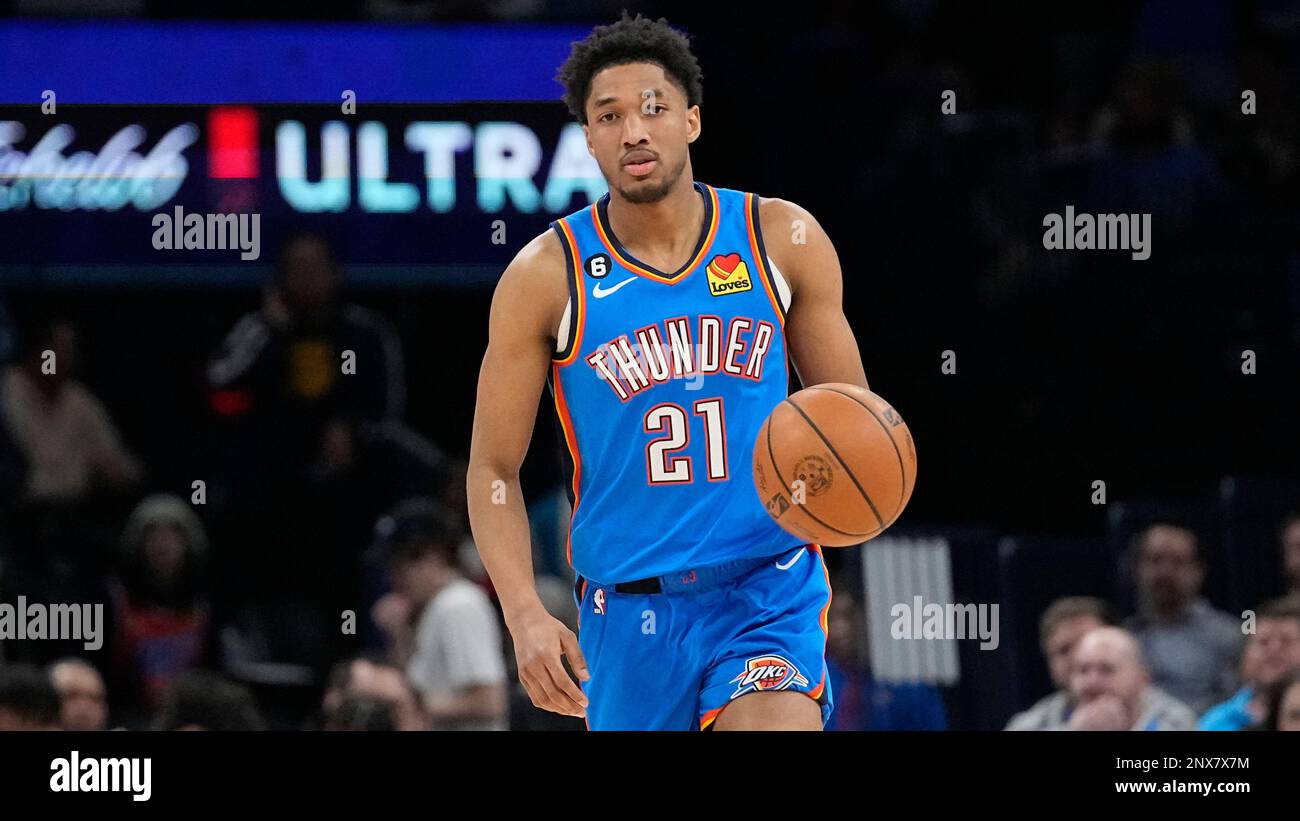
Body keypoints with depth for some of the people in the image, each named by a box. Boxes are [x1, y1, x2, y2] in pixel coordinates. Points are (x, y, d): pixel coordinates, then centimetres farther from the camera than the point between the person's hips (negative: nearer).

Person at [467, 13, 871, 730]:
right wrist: (525, 616, -13)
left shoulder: (783, 241, 1)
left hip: (770, 593, -1)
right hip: (628, 610, 1)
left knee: (778, 726, -27)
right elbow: (493, 469, 1)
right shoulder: (546, 277, -2)